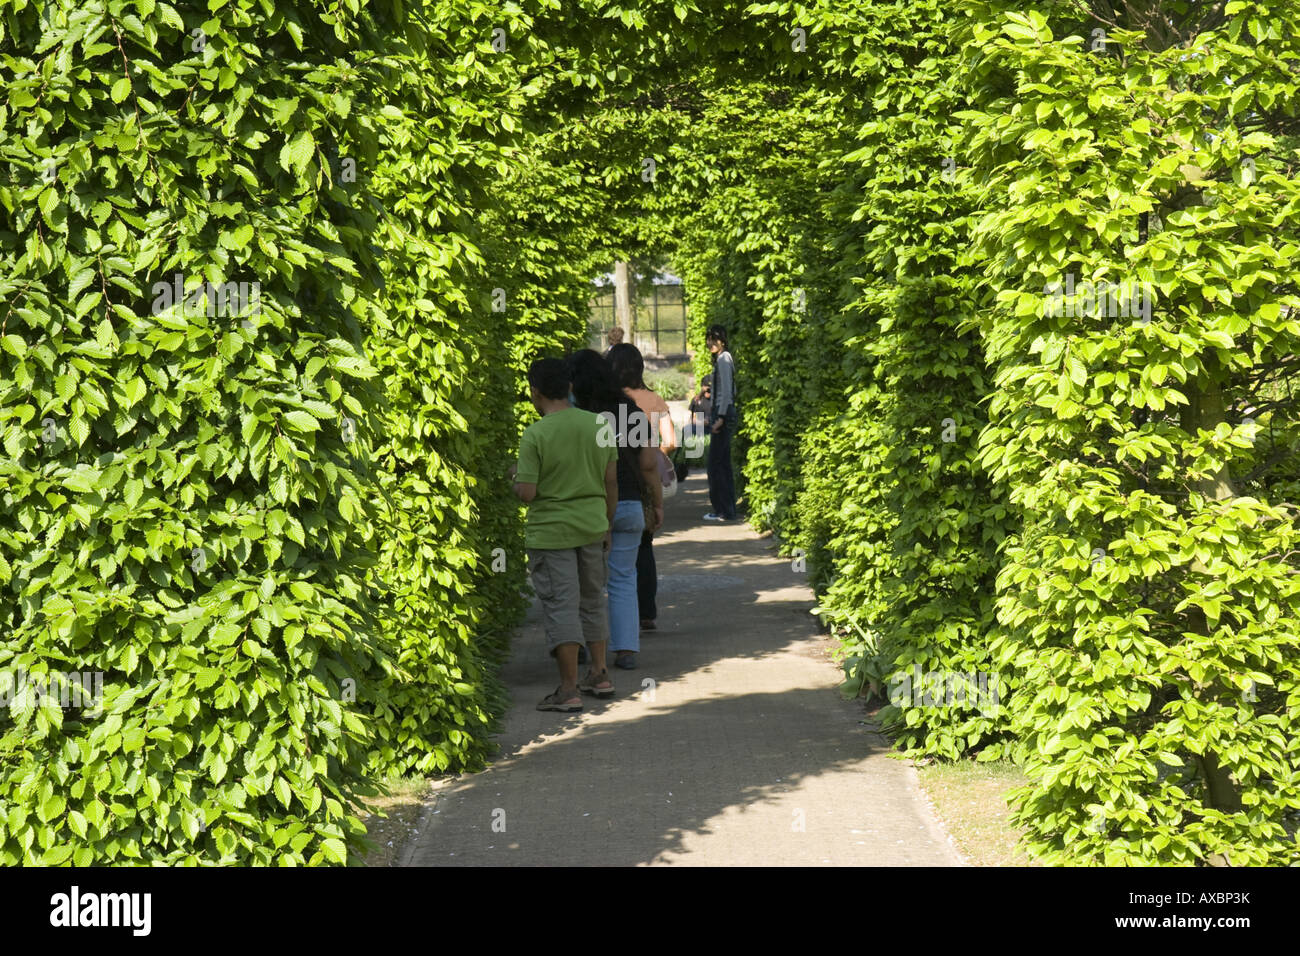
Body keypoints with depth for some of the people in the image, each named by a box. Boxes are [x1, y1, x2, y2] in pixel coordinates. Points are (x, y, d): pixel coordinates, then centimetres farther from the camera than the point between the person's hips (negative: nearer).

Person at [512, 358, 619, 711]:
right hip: (592, 526, 5)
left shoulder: (535, 435, -15)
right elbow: (611, 480, 6)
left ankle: (569, 690, -2)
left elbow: (527, 494, -16)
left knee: (560, 606, -2)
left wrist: (515, 476, 5)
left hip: (550, 533, -5)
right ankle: (600, 675, 28)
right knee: (592, 600, 20)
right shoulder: (599, 425, 0)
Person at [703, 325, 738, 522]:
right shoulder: (721, 359, 17)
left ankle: (723, 510, -6)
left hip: (723, 414, -10)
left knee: (715, 464, -8)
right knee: (724, 463, 12)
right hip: (722, 413, 10)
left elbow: (726, 391, -19)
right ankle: (728, 508, 15)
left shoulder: (723, 360, -12)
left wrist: (720, 417, -22)